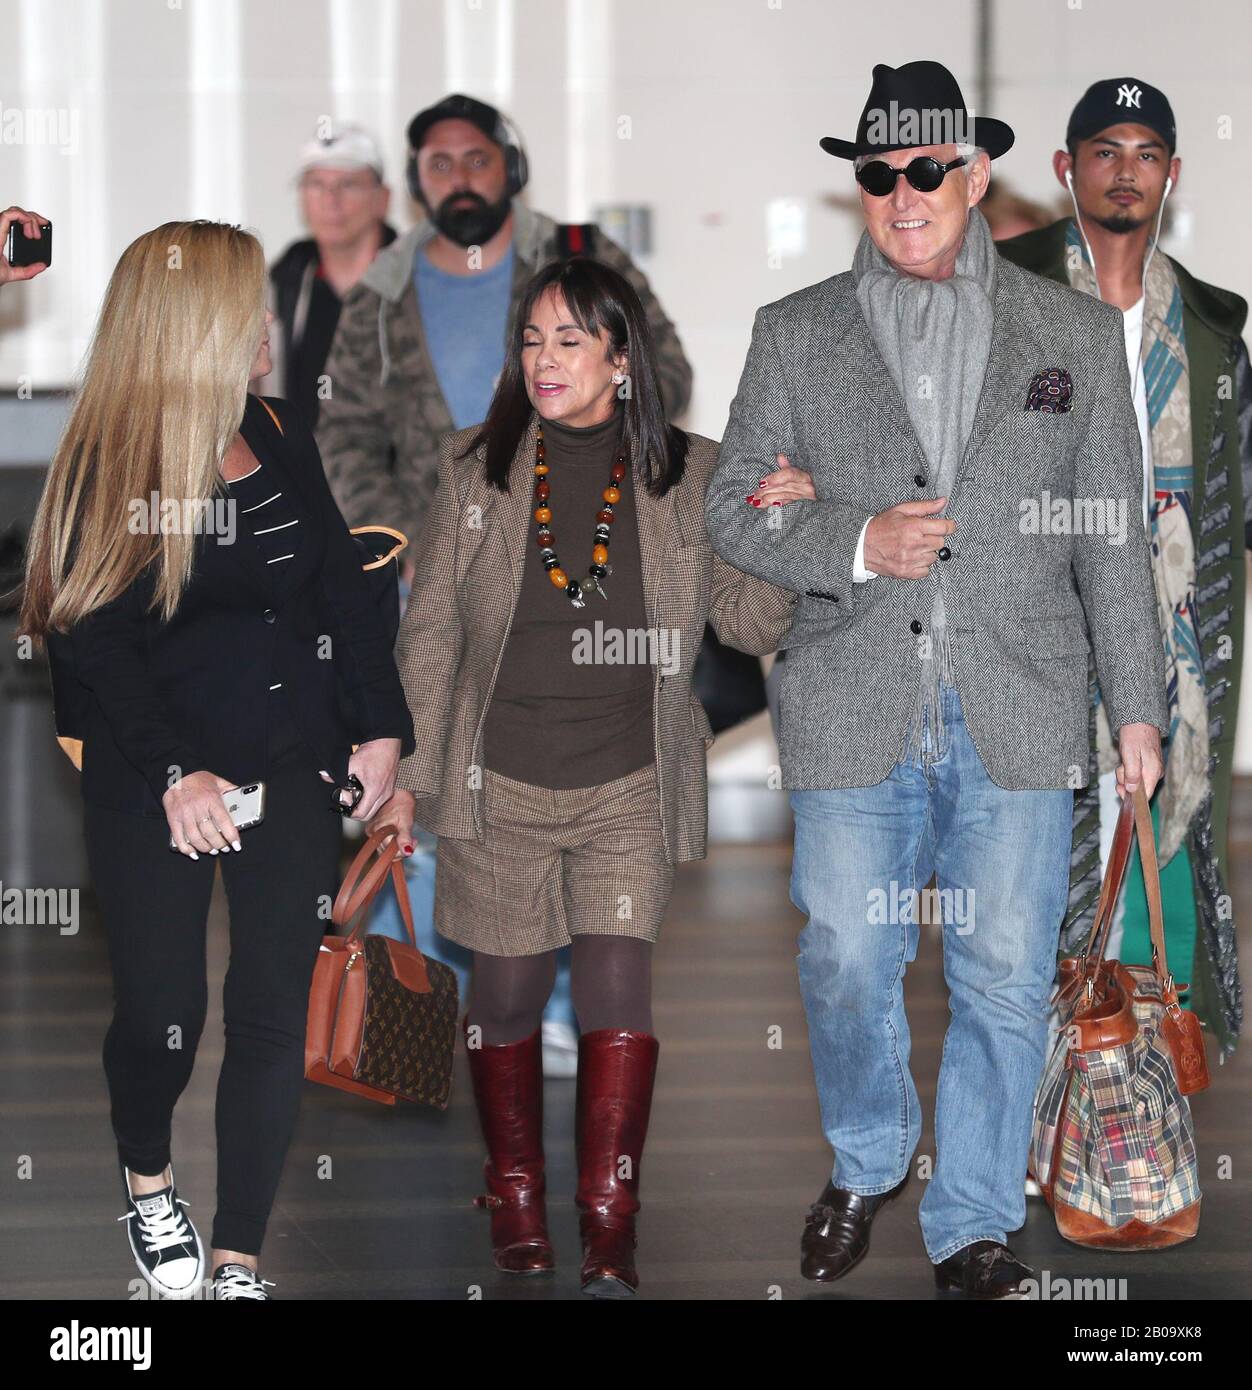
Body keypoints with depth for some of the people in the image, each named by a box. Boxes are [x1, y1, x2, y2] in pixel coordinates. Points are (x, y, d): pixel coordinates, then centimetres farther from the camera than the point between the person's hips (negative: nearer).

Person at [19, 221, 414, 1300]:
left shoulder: (283, 441, 5)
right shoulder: (108, 470, -11)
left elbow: (346, 590, 10)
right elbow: (93, 641, -13)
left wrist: (382, 725, 3)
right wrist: (174, 774, -19)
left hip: (292, 768, 4)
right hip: (154, 786, -4)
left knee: (275, 1015, 0)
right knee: (162, 1015, 4)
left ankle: (239, 1262, 9)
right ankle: (147, 1178, 36)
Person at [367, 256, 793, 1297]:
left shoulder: (688, 476, 2)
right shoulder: (476, 470, 4)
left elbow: (752, 622, 0)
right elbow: (431, 633, 8)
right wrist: (410, 772, 6)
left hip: (629, 789, -1)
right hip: (501, 783, 1)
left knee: (618, 982, -11)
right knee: (508, 990, 7)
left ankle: (610, 1227, -6)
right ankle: (516, 1195, 26)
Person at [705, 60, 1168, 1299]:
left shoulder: (1075, 336, 8)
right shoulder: (794, 336, 8)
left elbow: (1112, 540, 10)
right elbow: (732, 507, 8)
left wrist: (1136, 706, 7)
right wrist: (853, 543, -10)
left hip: (1018, 718, 0)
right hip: (853, 715, 0)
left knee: (1004, 983, 1)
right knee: (846, 966, 3)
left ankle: (973, 1224, 13)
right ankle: (866, 1166, 29)